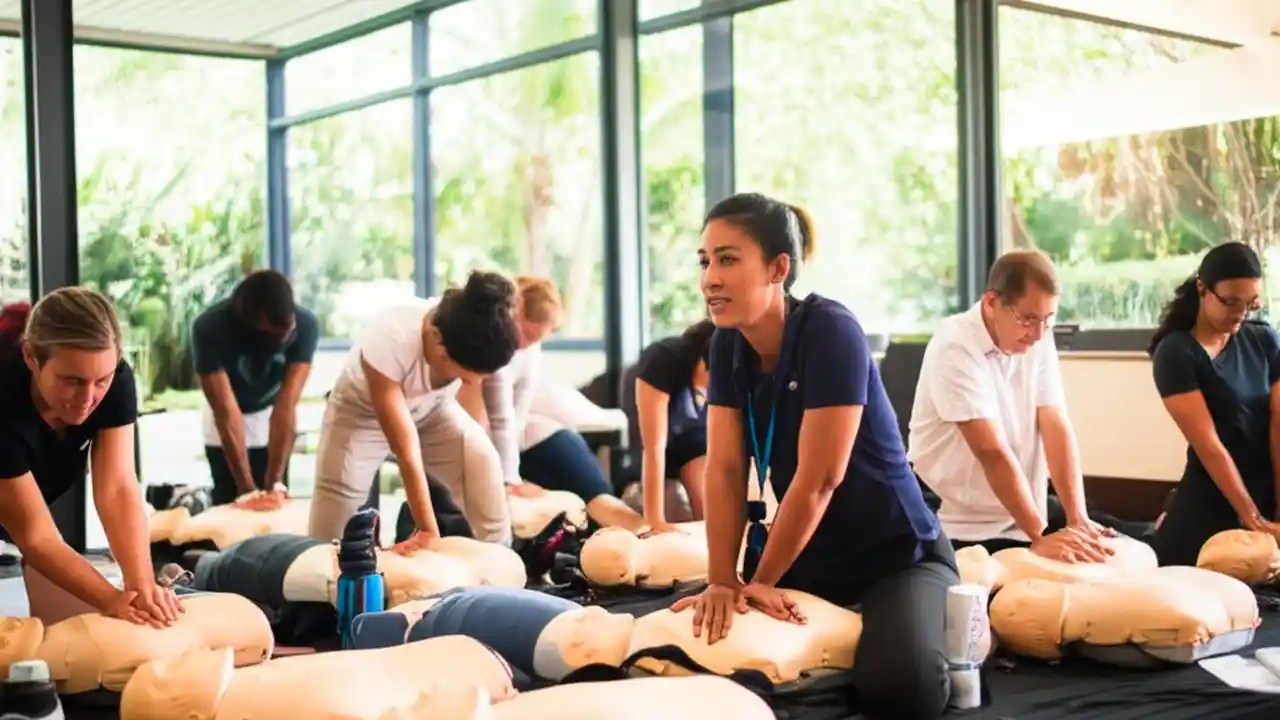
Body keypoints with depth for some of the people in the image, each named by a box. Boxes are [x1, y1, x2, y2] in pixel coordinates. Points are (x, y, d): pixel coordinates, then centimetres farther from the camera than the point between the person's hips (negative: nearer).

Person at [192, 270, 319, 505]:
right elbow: (227, 411, -33)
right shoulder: (210, 328, -35)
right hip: (226, 424, -1)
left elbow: (286, 406, -31)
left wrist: (275, 480, -32)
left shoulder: (305, 325, -31)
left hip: (271, 414, 1)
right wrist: (246, 486, -34)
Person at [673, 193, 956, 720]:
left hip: (896, 553, -6)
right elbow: (724, 470, -6)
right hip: (805, 550, 6)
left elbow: (819, 479, -23)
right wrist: (722, 581, -14)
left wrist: (762, 581, -14)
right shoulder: (728, 342, -3)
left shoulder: (831, 331, -24)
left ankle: (958, 629, 7)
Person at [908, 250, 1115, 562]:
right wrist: (1039, 536, -29)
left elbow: (1056, 427, -8)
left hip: (1024, 521, 6)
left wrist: (1079, 519, -19)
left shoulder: (1038, 339, 1)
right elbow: (992, 451, -25)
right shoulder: (955, 348, -19)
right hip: (963, 532, -6)